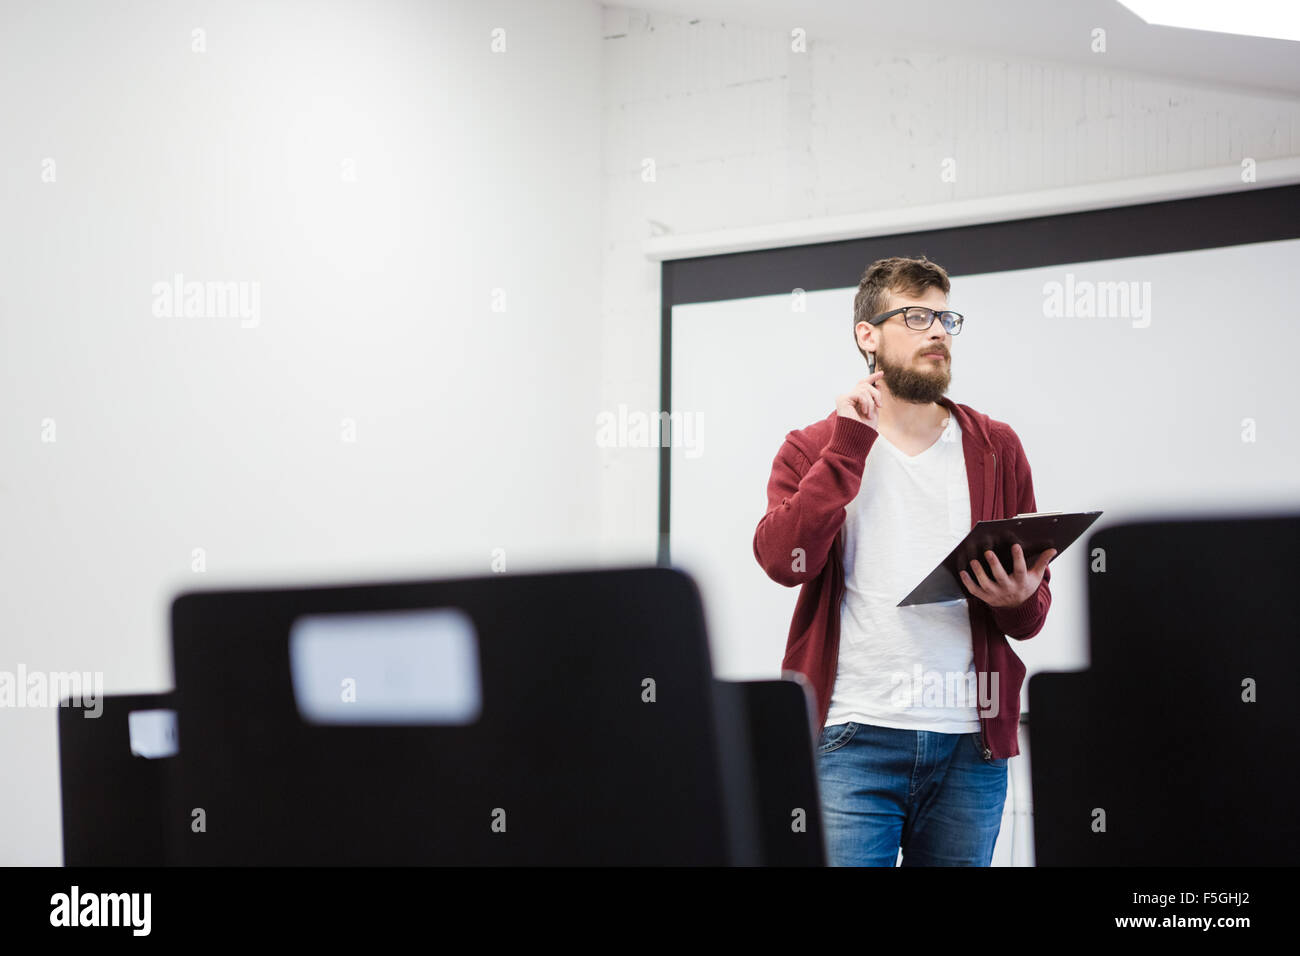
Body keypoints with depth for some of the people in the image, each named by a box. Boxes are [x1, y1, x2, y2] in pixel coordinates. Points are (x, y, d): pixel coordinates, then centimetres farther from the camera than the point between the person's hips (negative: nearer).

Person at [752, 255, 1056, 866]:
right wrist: (849, 444, -9)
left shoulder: (996, 448, 15)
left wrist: (1018, 600, -10)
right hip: (852, 738, -2)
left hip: (969, 745, 2)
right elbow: (783, 560, -10)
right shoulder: (816, 449, 10)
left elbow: (1035, 612, 14)